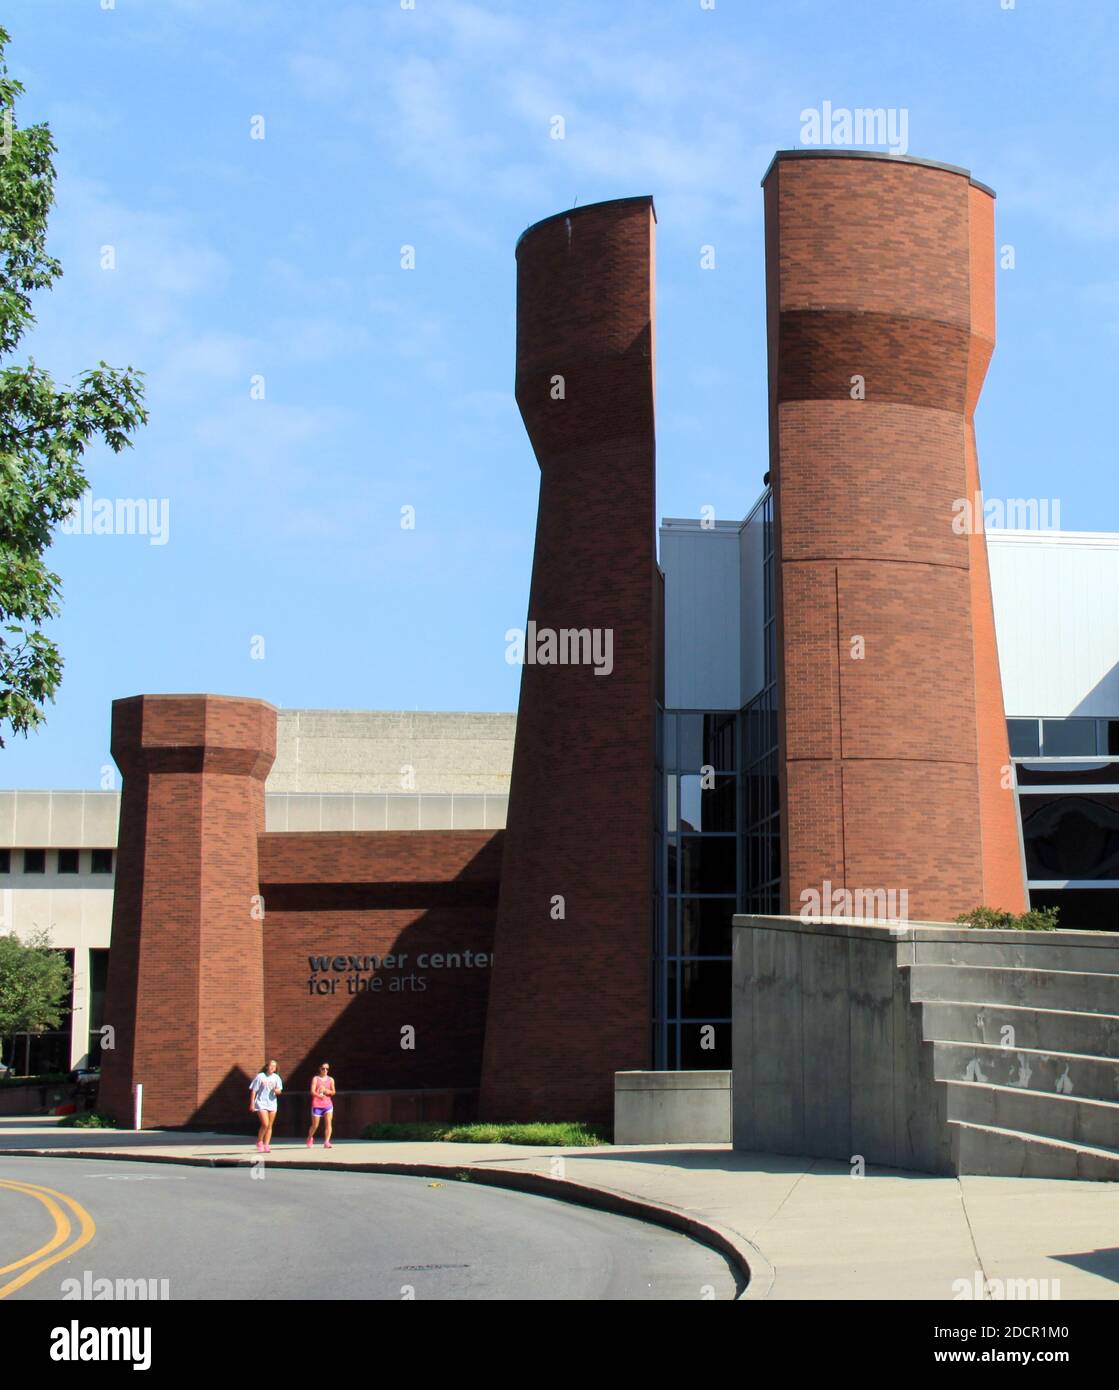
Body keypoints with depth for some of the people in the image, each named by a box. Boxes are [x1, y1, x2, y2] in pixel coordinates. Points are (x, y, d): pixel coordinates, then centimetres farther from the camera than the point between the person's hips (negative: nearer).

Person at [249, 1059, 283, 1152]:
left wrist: (276, 1090, -17)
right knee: (265, 1124, -16)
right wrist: (252, 1103, -6)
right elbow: (253, 1090, -2)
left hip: (272, 1104, 5)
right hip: (261, 1104, -5)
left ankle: (266, 1145, 12)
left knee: (270, 1126, 5)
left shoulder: (276, 1077, 7)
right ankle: (259, 1142, 5)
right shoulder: (260, 1076, -4)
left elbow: (279, 1091, 7)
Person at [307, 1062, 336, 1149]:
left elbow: (333, 1092, 5)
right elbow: (312, 1091, -11)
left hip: (328, 1104, 2)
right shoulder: (315, 1079, -1)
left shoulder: (330, 1080, 8)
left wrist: (326, 1091, -16)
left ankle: (327, 1143, -12)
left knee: (328, 1123, -12)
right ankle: (310, 1138, 33)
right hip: (317, 1105, -2)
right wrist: (319, 1095, -30)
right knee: (315, 1125, 5)